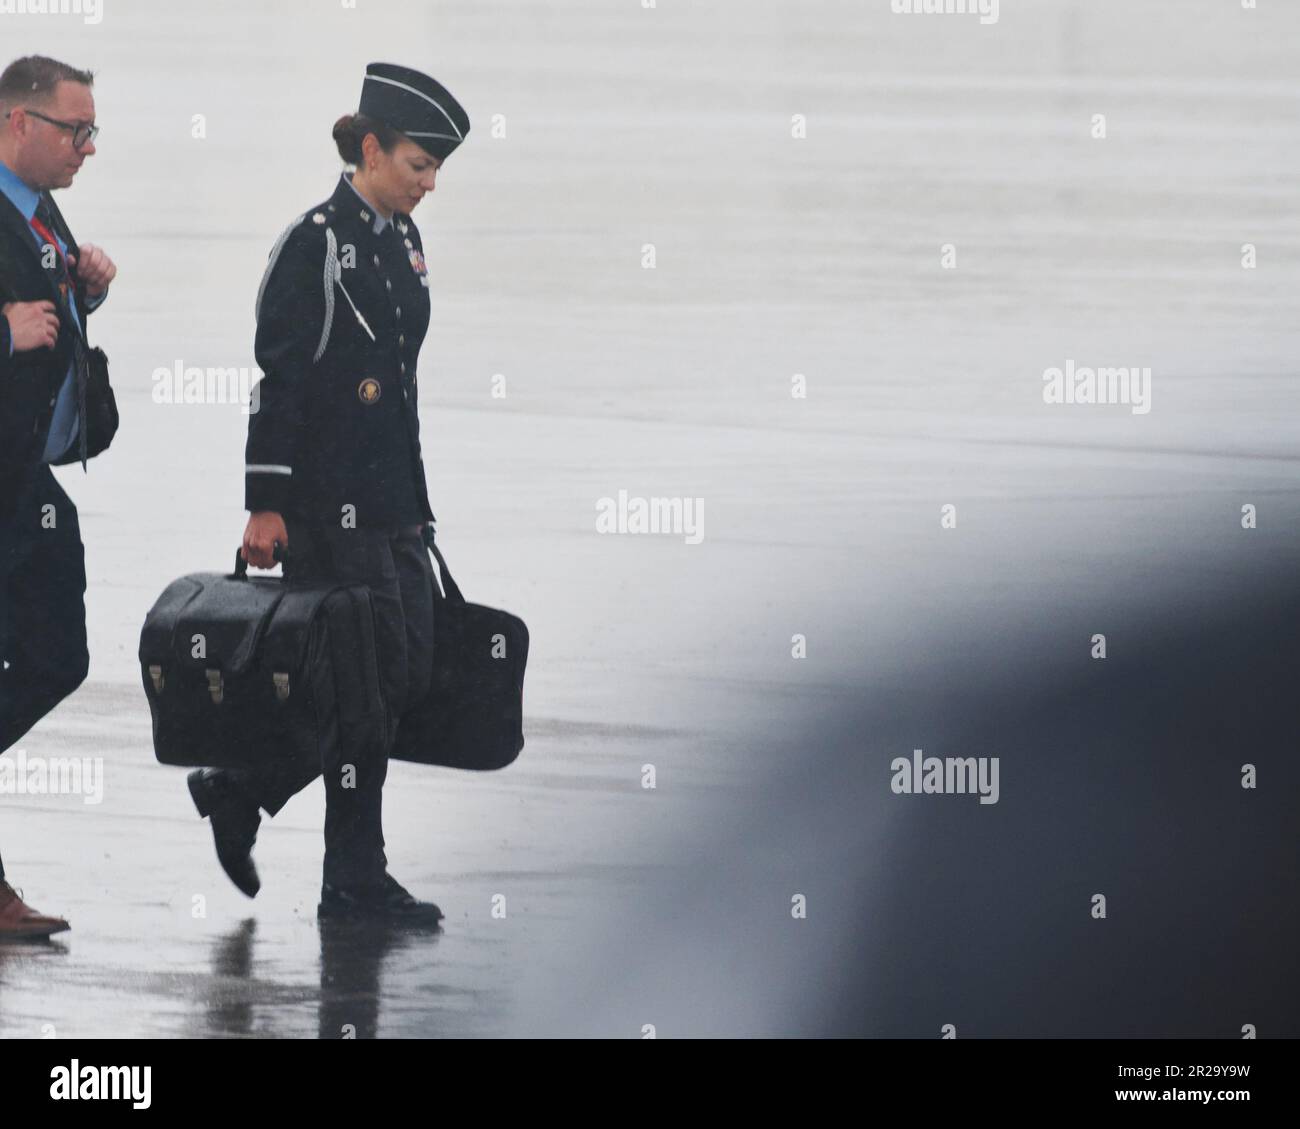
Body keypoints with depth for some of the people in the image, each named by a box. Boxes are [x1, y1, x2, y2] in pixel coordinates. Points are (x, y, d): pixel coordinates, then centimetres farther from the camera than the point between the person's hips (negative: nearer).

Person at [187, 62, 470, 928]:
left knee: (415, 673, 7)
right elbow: (278, 379, -15)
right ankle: (355, 880, 6)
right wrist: (266, 506, -18)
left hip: (391, 499, 9)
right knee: (373, 675, -6)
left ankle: (240, 792, 18)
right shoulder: (316, 242, -11)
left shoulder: (403, 241, 14)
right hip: (328, 500, -9)